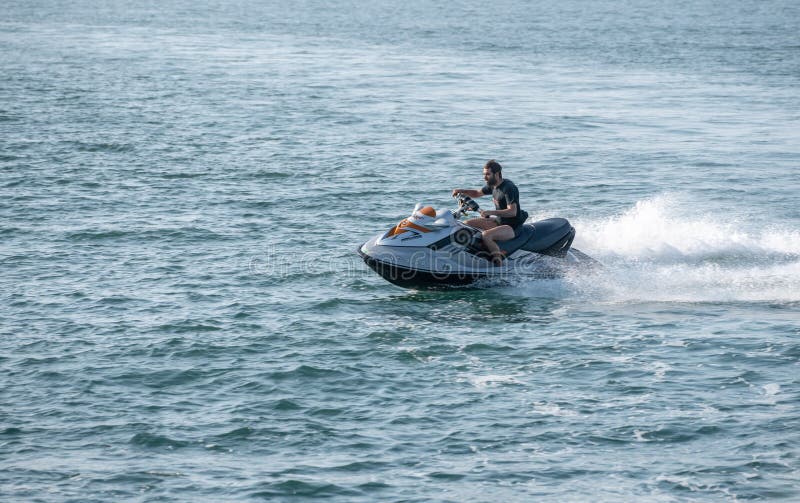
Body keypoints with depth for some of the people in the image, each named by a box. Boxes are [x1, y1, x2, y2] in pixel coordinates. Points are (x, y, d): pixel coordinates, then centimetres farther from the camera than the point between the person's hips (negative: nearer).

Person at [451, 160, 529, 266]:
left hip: (512, 227, -10)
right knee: (467, 224, 7)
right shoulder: (493, 185, 7)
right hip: (499, 221, 10)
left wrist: (490, 212, -33)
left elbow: (512, 212, -28)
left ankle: (498, 258, -25)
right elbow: (477, 193, 23)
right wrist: (461, 191, 4)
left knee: (485, 235, -35)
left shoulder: (508, 188, -21)